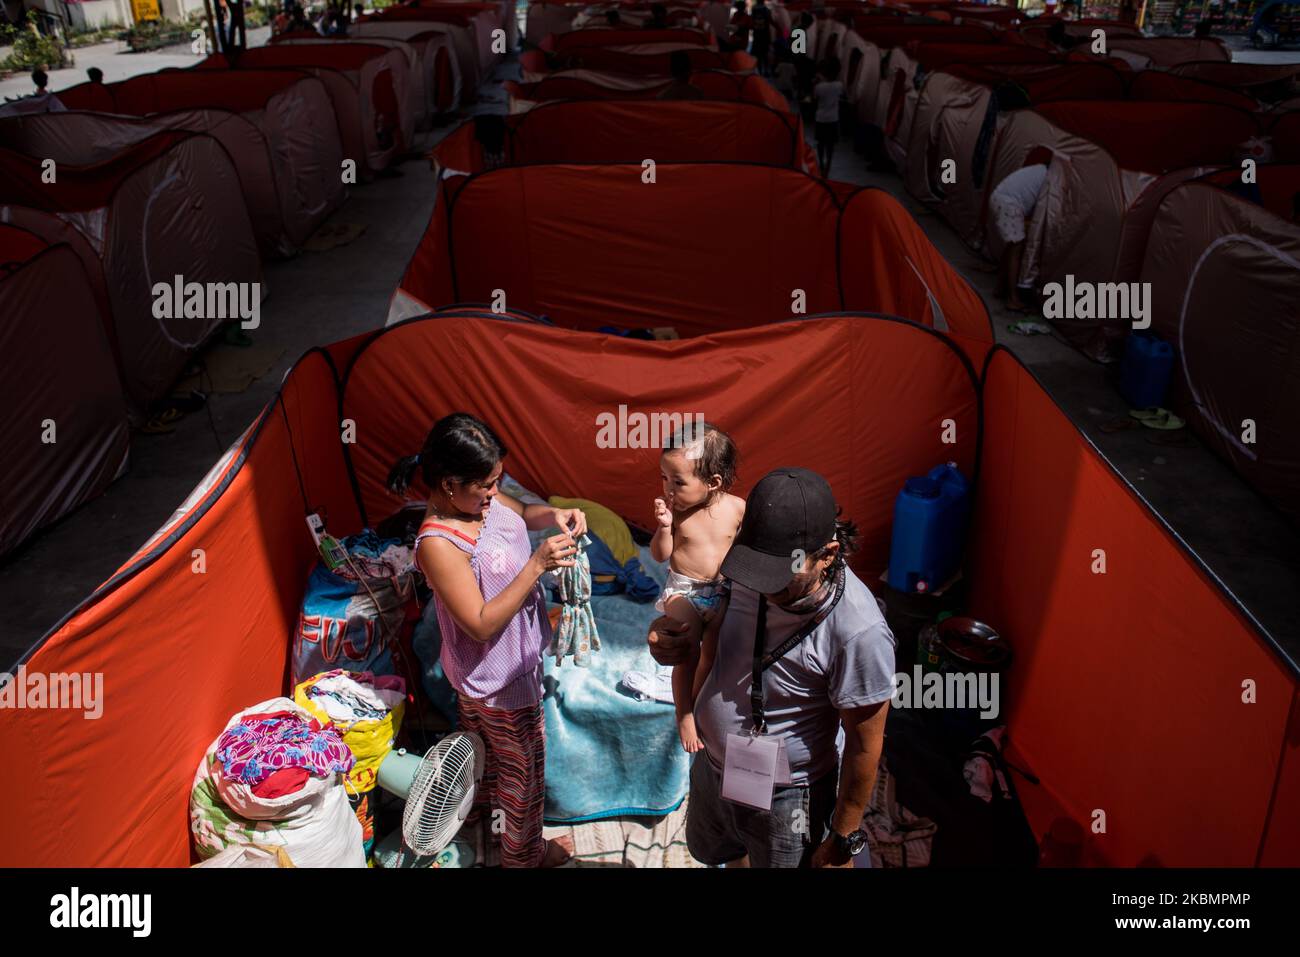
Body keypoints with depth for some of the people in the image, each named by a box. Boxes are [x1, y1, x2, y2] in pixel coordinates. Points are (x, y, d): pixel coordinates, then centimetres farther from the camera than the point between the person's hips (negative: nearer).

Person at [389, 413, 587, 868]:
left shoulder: (481, 499, -12)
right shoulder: (438, 544, -35)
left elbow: (521, 514, 9)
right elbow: (482, 624, -32)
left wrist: (555, 514, -13)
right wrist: (537, 565, -35)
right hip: (500, 676, -8)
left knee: (482, 742, 33)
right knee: (523, 765, 16)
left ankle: (478, 804, 61)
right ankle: (523, 854, 41)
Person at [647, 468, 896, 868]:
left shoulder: (858, 632, -34)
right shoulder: (755, 575, -17)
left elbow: (864, 745, -23)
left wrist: (843, 836, -11)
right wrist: (673, 635, -18)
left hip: (784, 797, -6)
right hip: (714, 766, 7)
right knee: (713, 852, 32)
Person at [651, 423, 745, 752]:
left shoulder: (737, 507, -14)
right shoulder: (673, 509, -15)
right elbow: (660, 555, -9)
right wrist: (664, 526, -26)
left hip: (724, 591, 1)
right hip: (684, 591, -1)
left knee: (711, 655, 13)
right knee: (687, 658, -3)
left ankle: (698, 704, 38)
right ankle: (684, 715, 20)